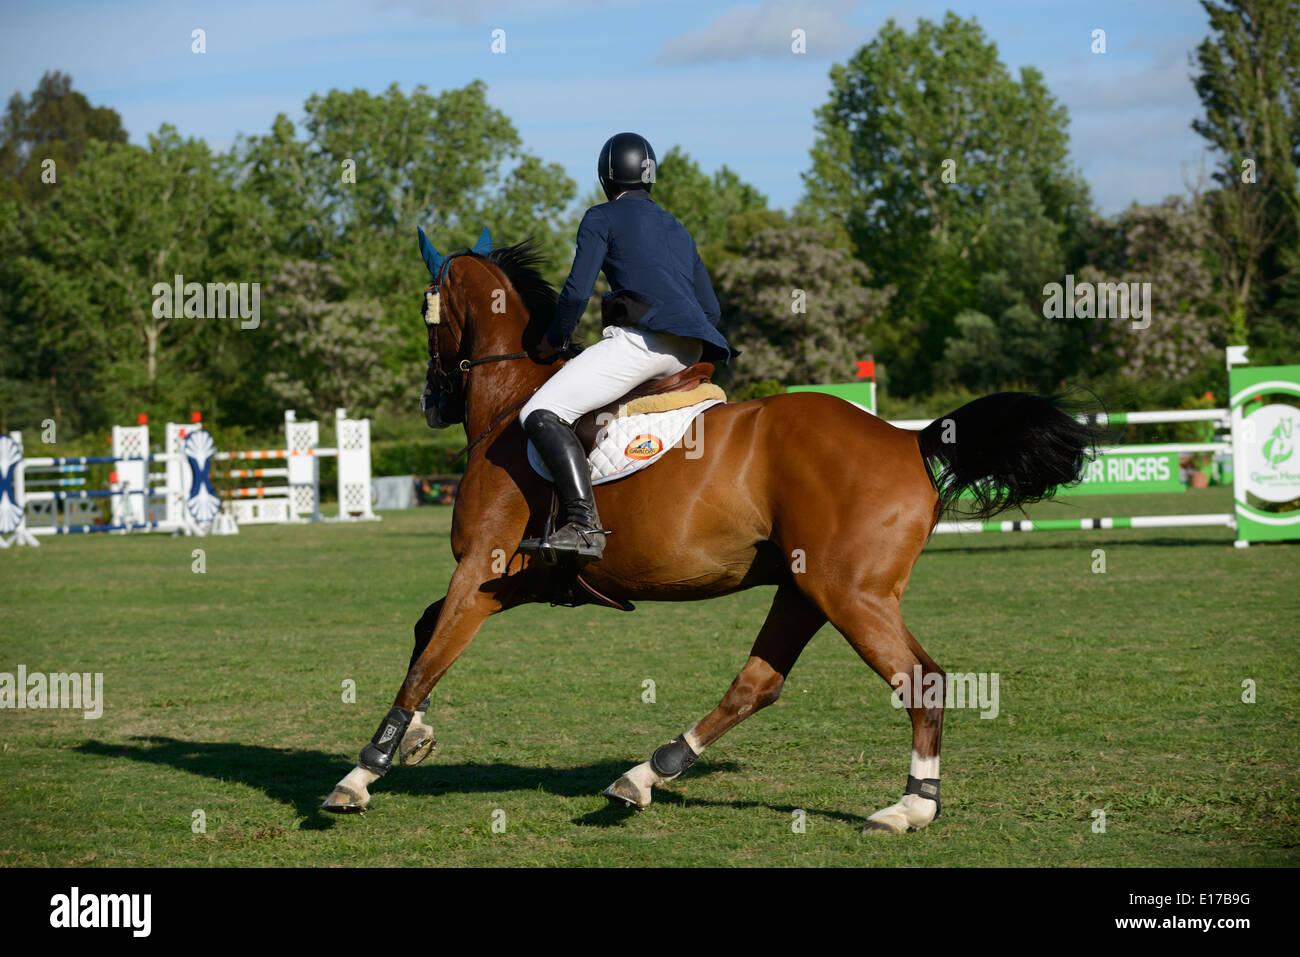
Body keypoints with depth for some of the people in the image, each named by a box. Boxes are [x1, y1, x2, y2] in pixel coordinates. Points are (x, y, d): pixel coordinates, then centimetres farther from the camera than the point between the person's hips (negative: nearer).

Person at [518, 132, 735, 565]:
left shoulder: (602, 218, 8)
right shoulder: (678, 230, 28)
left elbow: (577, 291, -2)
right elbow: (710, 309, 27)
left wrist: (556, 340, 14)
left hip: (642, 338, -8)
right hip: (689, 354, 8)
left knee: (542, 414, -16)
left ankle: (583, 525, -34)